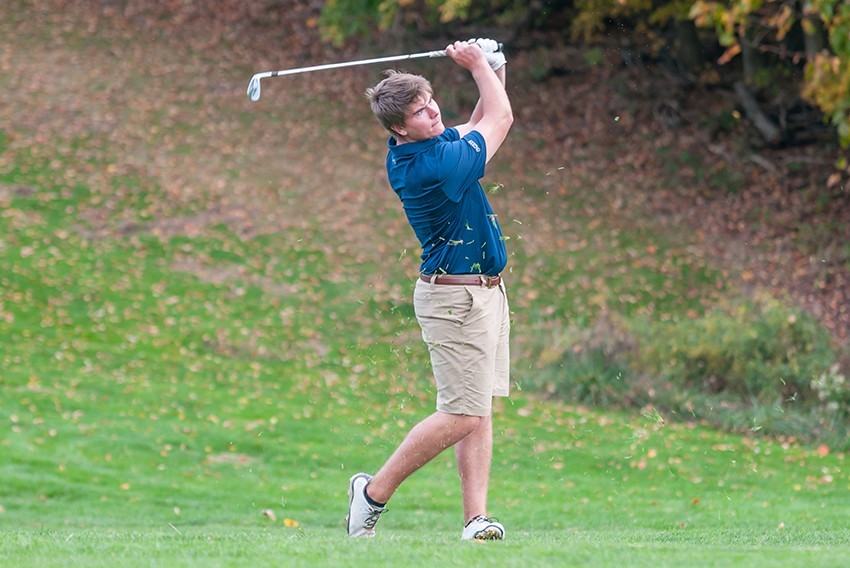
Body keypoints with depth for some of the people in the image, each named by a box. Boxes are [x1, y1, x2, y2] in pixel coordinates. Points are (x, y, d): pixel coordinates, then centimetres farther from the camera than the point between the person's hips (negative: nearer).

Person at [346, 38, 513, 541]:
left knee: (480, 410, 4)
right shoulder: (436, 165, -25)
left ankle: (476, 518, 0)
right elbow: (500, 119, -9)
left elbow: (481, 125, 24)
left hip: (485, 290, 10)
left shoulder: (422, 149, 3)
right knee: (463, 415, -8)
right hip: (456, 299, -10)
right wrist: (480, 66, 5)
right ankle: (374, 492, 4)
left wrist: (492, 73, 8)